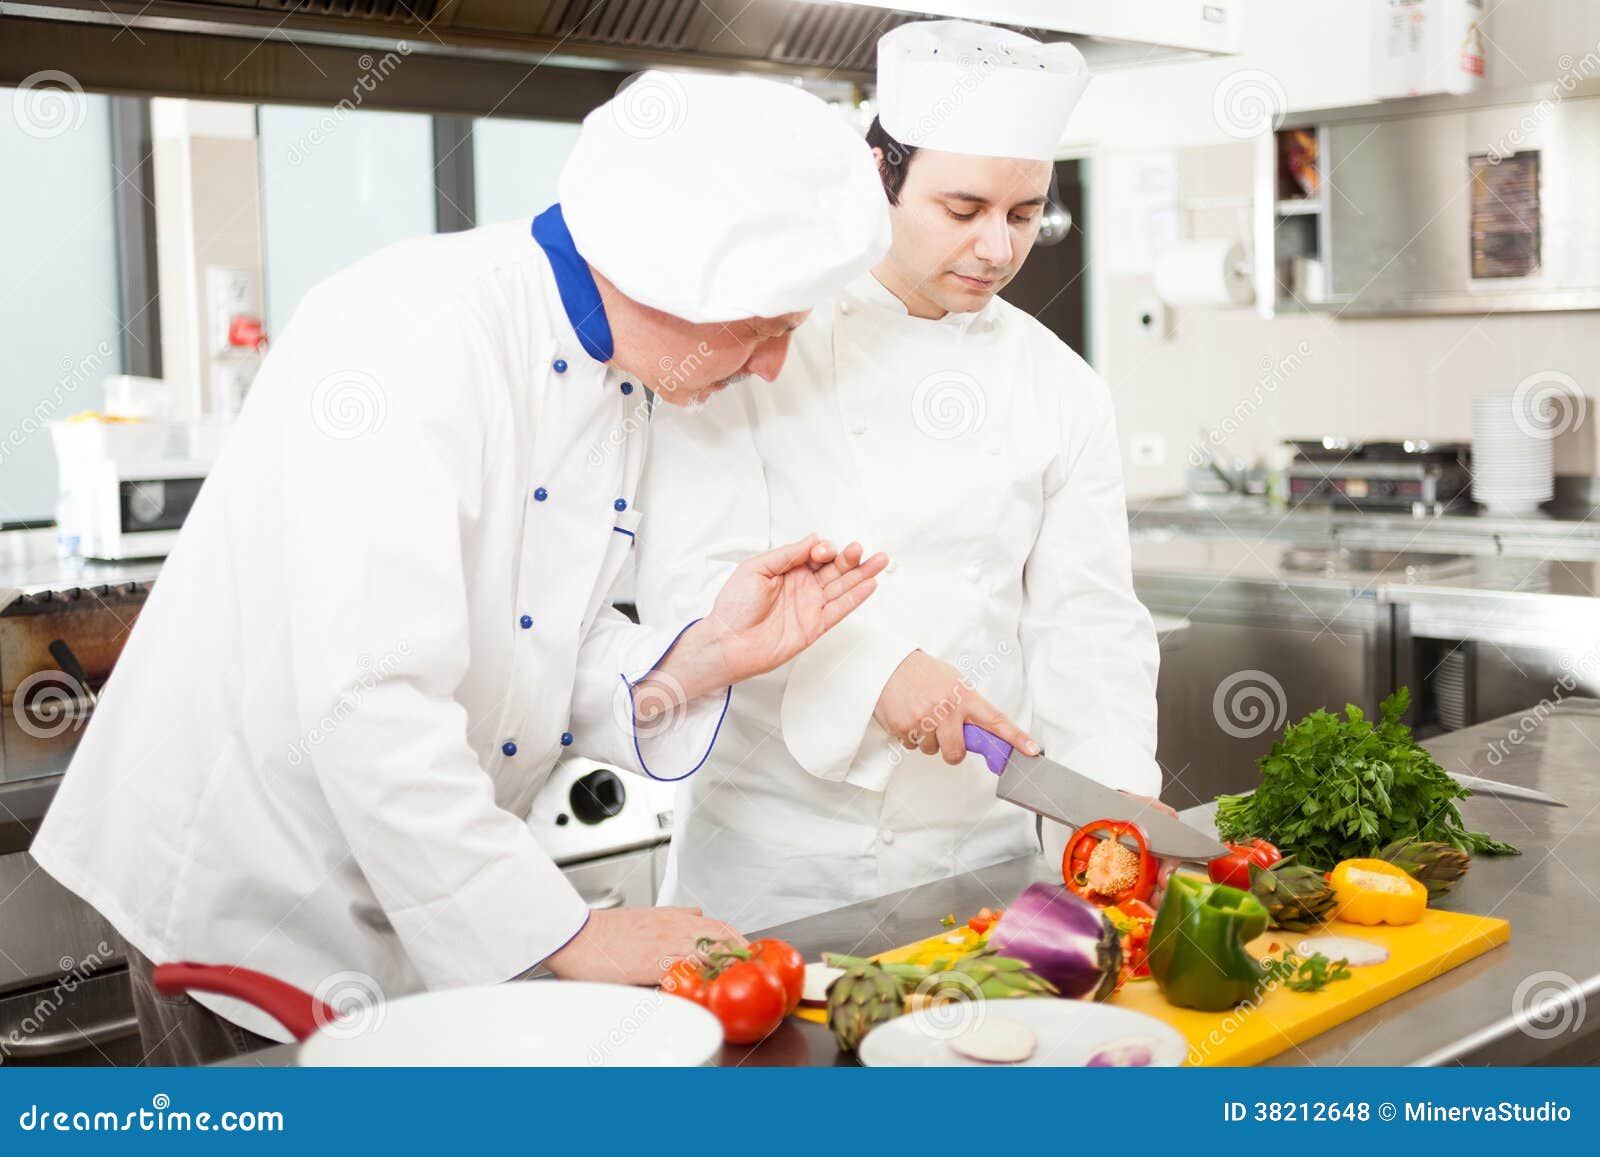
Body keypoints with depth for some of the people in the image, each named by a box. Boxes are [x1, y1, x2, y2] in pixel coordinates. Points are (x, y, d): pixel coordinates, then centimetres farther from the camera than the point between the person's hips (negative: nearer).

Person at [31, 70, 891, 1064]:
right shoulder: (416, 331, -25)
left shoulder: (619, 394, 2)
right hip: (248, 904, -8)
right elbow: (371, 702, -32)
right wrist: (565, 936, -26)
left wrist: (699, 660, -13)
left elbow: (543, 674, 5)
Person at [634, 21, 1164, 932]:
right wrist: (869, 669, -26)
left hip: (976, 843, 3)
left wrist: (1120, 793, -13)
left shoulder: (1063, 392, 4)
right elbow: (690, 583, -13)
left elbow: (1086, 619, 3)